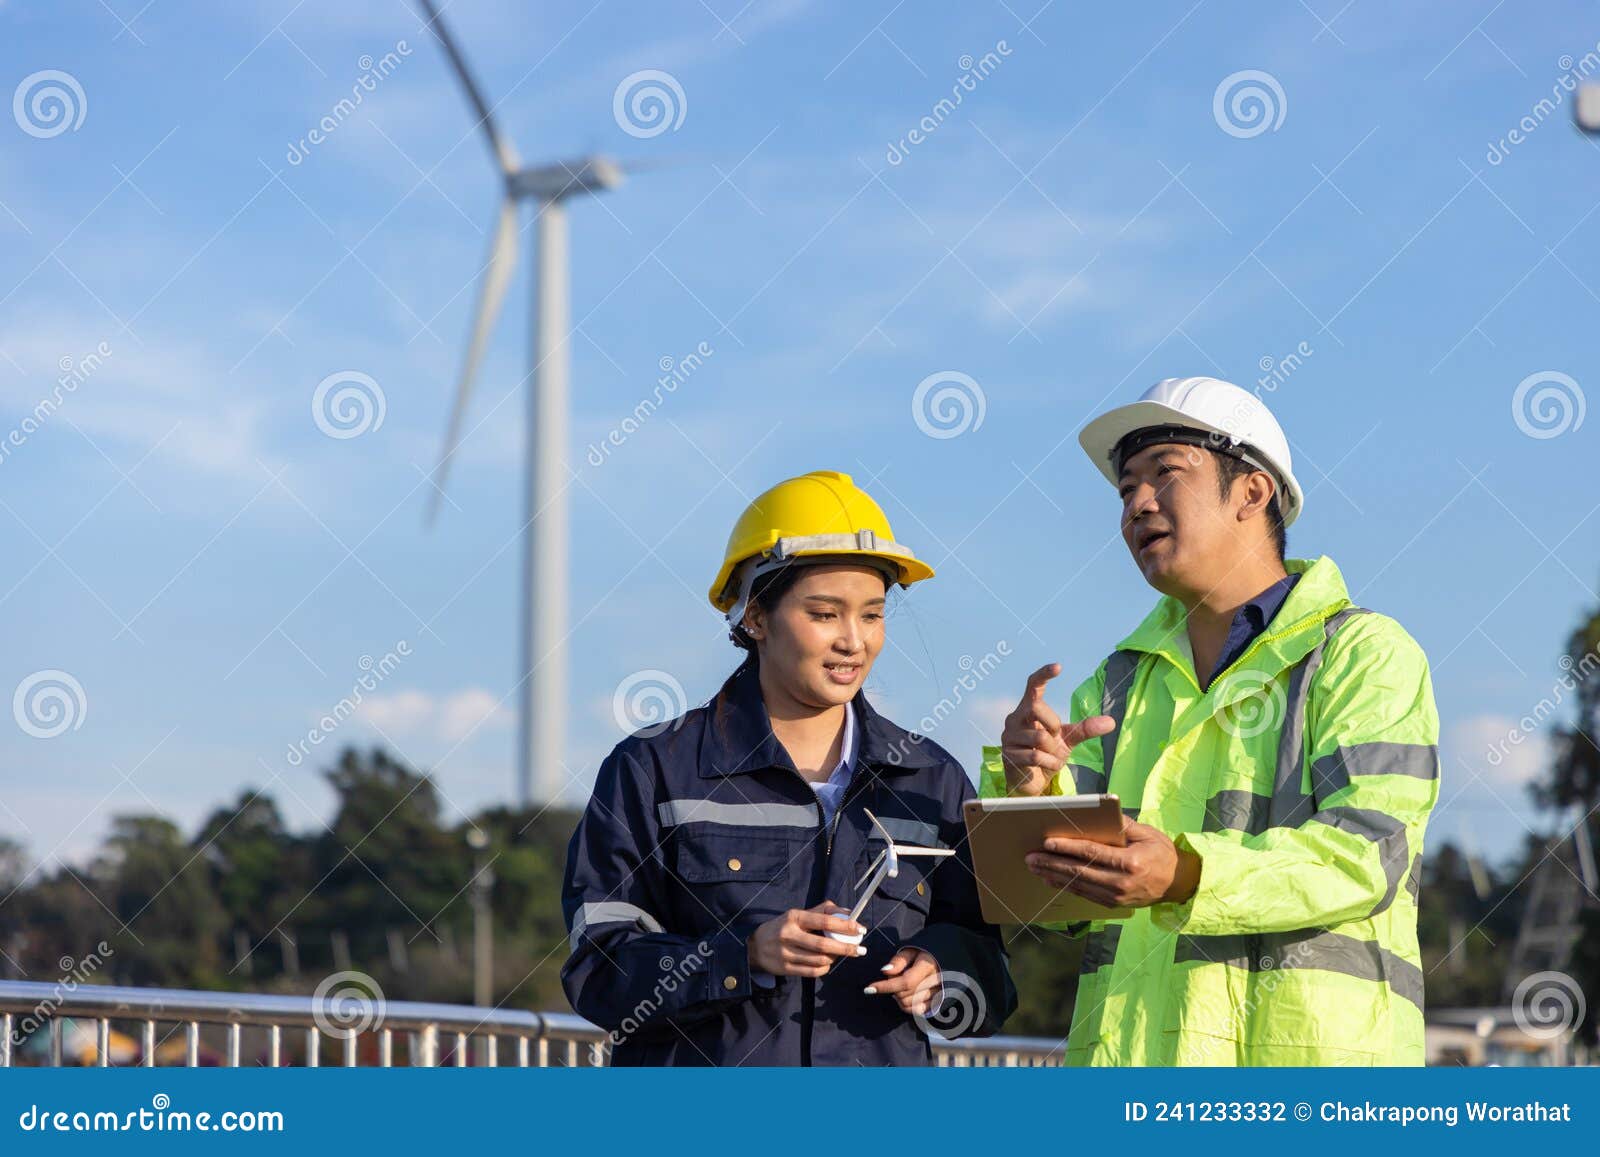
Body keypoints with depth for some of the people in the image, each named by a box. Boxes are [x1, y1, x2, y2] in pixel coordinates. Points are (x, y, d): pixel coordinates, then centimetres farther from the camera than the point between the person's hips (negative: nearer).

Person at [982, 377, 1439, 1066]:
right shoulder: (1118, 684, 21)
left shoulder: (1367, 655, 4)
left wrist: (1188, 876, -25)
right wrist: (1031, 789, -10)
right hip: (1127, 1049, 5)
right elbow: (1053, 894, 12)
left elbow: (1367, 853, -11)